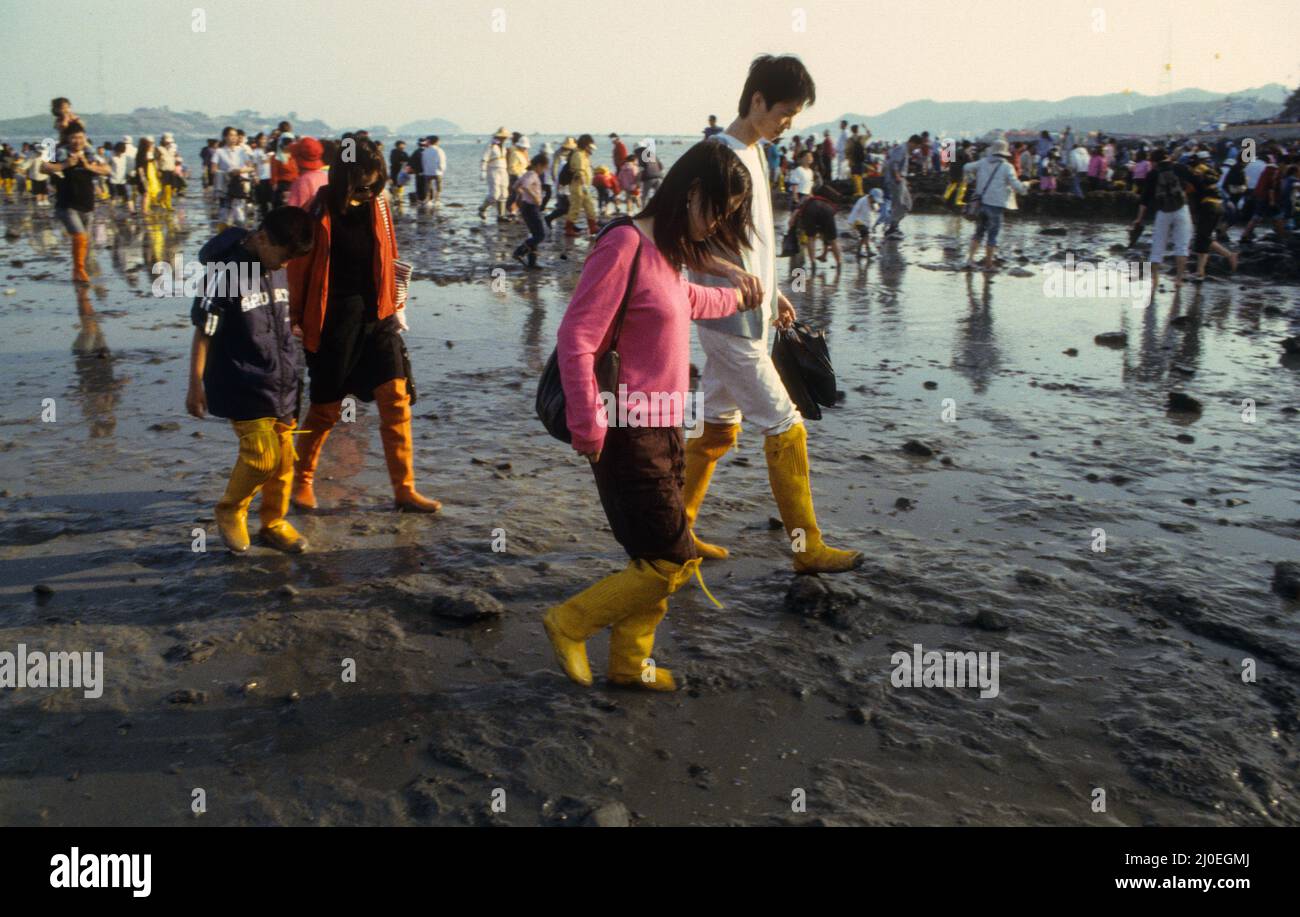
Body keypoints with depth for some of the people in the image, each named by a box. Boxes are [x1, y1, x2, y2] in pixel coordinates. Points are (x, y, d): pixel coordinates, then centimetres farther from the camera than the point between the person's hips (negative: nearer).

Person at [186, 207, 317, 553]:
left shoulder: (277, 270, 6)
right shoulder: (225, 272, -15)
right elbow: (203, 332, -11)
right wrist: (196, 385, -8)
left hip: (281, 383, 7)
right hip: (243, 387, -6)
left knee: (284, 457, 7)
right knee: (262, 455, -12)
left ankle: (274, 523, 24)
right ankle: (230, 511, 13)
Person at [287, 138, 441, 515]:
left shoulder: (378, 204, 3)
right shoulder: (320, 212, -9)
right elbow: (299, 270, -3)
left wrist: (394, 305, 13)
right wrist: (296, 320, -1)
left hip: (376, 315, 4)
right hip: (333, 321, -3)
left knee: (396, 398, -5)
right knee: (326, 408, 6)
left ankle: (404, 490, 2)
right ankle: (301, 479, 30)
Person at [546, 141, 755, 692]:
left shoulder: (667, 251, 12)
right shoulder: (625, 244, -17)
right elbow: (576, 339, -21)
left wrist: (739, 299, 52)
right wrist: (589, 429, -21)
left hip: (662, 430, 9)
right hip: (630, 434, -9)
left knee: (656, 558, 15)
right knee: (672, 561, -5)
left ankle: (629, 663, 31)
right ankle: (570, 624, 13)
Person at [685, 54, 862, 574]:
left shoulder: (754, 154, 13)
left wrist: (772, 293, 20)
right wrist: (732, 273, -34)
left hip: (747, 319, 10)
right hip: (731, 322, -10)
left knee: (718, 428, 14)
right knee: (785, 428, -4)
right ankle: (808, 550, 6)